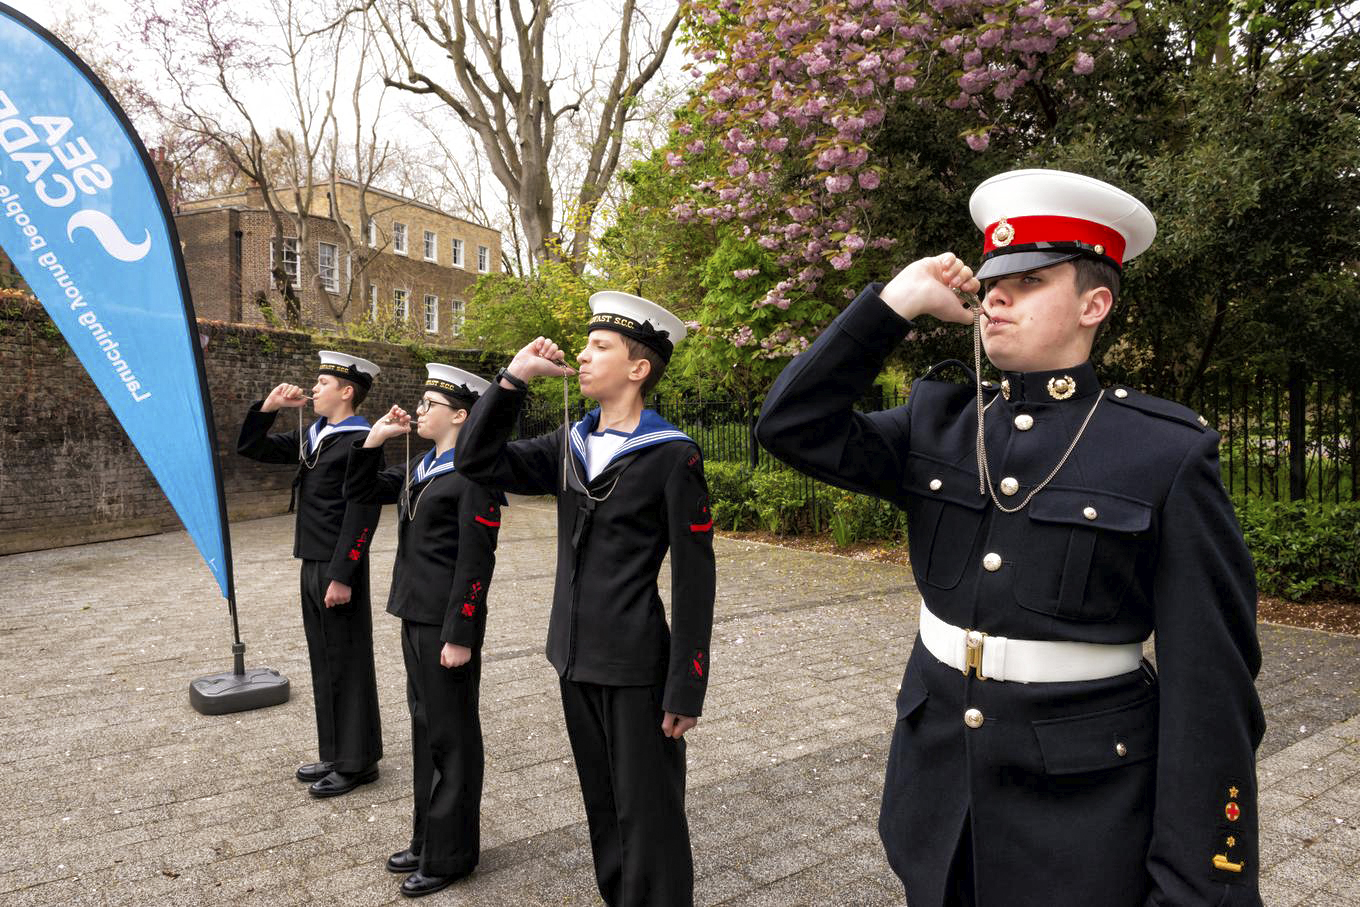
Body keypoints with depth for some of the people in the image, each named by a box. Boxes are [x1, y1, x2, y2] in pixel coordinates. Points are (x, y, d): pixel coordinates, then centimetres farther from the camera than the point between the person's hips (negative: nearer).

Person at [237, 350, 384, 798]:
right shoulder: (312, 435, 11)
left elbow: (361, 515, -20)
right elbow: (251, 449, 18)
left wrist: (342, 576, -21)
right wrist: (268, 407, 3)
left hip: (338, 568, -9)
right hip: (312, 564, 9)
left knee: (348, 664, 2)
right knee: (323, 662, 16)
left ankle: (357, 762, 15)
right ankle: (335, 754, 28)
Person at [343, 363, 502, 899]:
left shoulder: (475, 477, -16)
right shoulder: (420, 467, 11)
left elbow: (475, 563, -19)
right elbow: (359, 493, 15)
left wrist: (459, 636, -19)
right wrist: (375, 437, 4)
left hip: (446, 623, -9)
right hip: (416, 617, 9)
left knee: (451, 737, 5)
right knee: (425, 729, 19)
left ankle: (450, 855, 21)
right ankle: (427, 839, 35)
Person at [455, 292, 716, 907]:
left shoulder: (672, 456, -12)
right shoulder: (569, 446, 7)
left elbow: (693, 580, -13)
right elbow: (477, 461, 3)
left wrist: (685, 690, -14)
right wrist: (514, 378, -5)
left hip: (637, 671, -6)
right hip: (576, 661, 6)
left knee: (649, 821, 7)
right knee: (603, 809, 21)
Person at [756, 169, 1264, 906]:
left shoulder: (1169, 454, -12)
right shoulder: (939, 422, 1)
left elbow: (1208, 687, -12)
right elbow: (794, 426, -7)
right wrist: (895, 302, -11)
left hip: (1082, 823, -3)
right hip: (936, 784, 4)